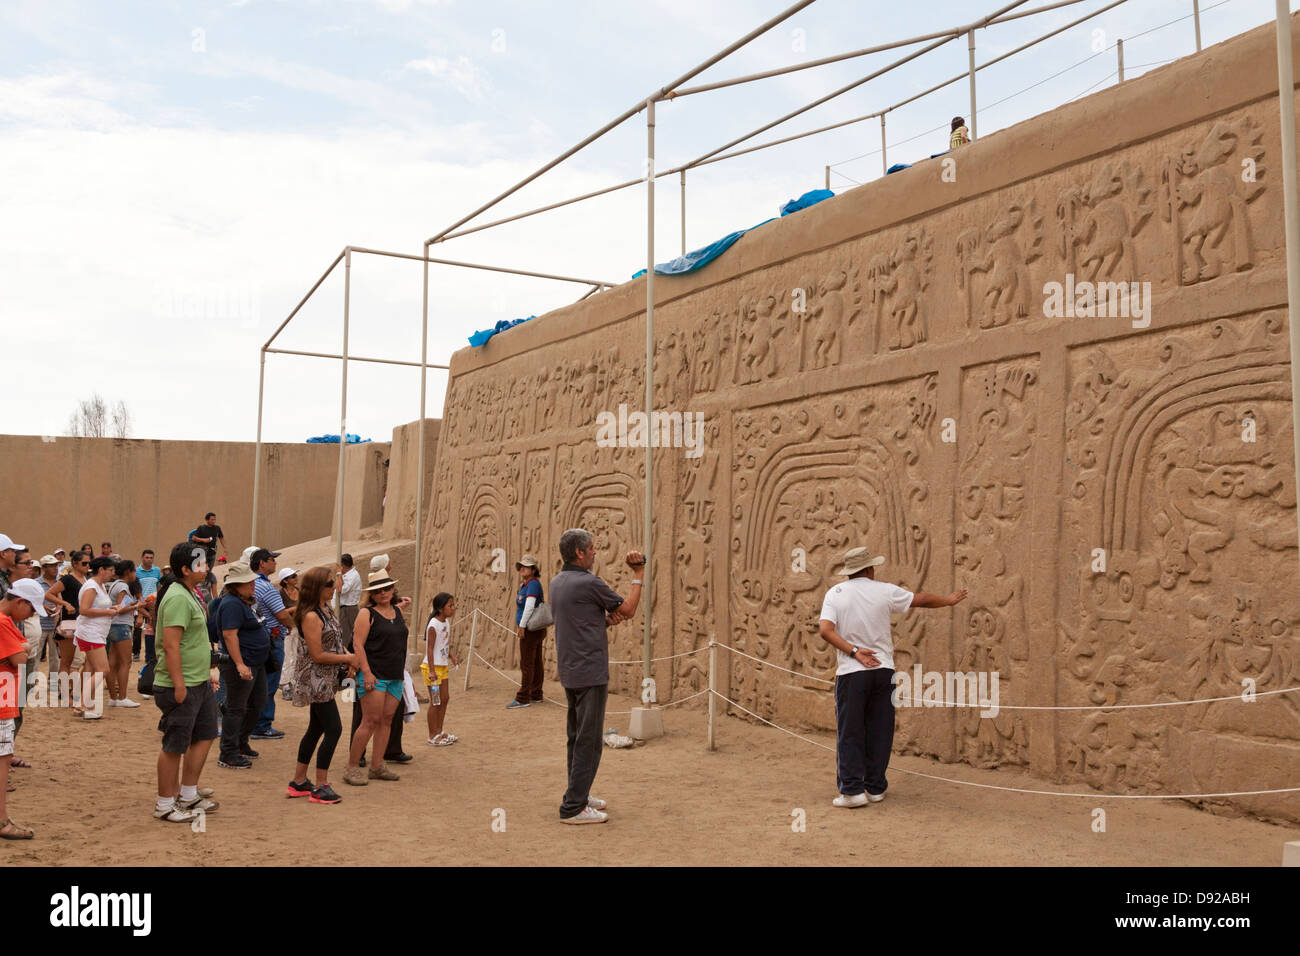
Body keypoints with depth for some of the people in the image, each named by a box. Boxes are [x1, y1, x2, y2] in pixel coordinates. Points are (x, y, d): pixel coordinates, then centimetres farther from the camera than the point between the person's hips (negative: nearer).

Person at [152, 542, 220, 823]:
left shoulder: (190, 594, 14)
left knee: (204, 736, 17)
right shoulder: (177, 598, -20)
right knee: (175, 746, 1)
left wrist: (207, 673, 23)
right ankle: (165, 805, 14)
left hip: (200, 683, 10)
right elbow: (171, 646, -25)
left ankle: (188, 795, 28)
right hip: (181, 687, -10)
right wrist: (178, 685, -25)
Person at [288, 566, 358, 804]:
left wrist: (349, 659, 2)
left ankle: (298, 782, 25)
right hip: (315, 679, -10)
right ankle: (320, 787, -1)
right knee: (333, 729, -8)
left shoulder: (326, 610, 10)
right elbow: (317, 655, -21)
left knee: (316, 729, 15)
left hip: (325, 680, 10)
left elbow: (335, 640, 20)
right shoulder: (311, 616, -19)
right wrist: (348, 658, -12)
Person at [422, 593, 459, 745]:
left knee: (445, 698, 13)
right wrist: (432, 671, -23)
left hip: (443, 666, 9)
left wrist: (452, 656, 6)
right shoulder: (433, 625, -19)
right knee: (435, 701, -2)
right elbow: (430, 648, -20)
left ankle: (439, 732, 25)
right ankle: (433, 736, 7)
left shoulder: (447, 622, 7)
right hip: (432, 666, -9)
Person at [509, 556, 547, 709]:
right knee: (536, 662, 13)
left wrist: (522, 626, -24)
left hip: (530, 629, -10)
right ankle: (536, 695, 19)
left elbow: (529, 606, -26)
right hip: (535, 629, 10)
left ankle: (522, 698, -3)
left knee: (526, 663, -6)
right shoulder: (525, 584, 14)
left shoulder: (533, 584, -17)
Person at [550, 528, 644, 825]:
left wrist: (607, 619, 3)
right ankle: (573, 807, -2)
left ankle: (578, 795, 26)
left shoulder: (557, 582, 10)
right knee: (588, 740, -4)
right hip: (590, 673, -9)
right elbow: (628, 610, -4)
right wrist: (638, 574, 4)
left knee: (577, 736, 17)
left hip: (569, 672, 9)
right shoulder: (589, 583, -17)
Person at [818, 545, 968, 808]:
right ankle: (875, 788, 15)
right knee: (879, 732, 10)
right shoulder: (884, 591, 2)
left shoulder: (834, 594, 1)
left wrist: (853, 652, -12)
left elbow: (825, 630, -12)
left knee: (849, 734, 2)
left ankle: (852, 789, -2)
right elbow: (922, 599, 15)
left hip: (851, 672, -1)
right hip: (883, 670, 1)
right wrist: (948, 600, 31)